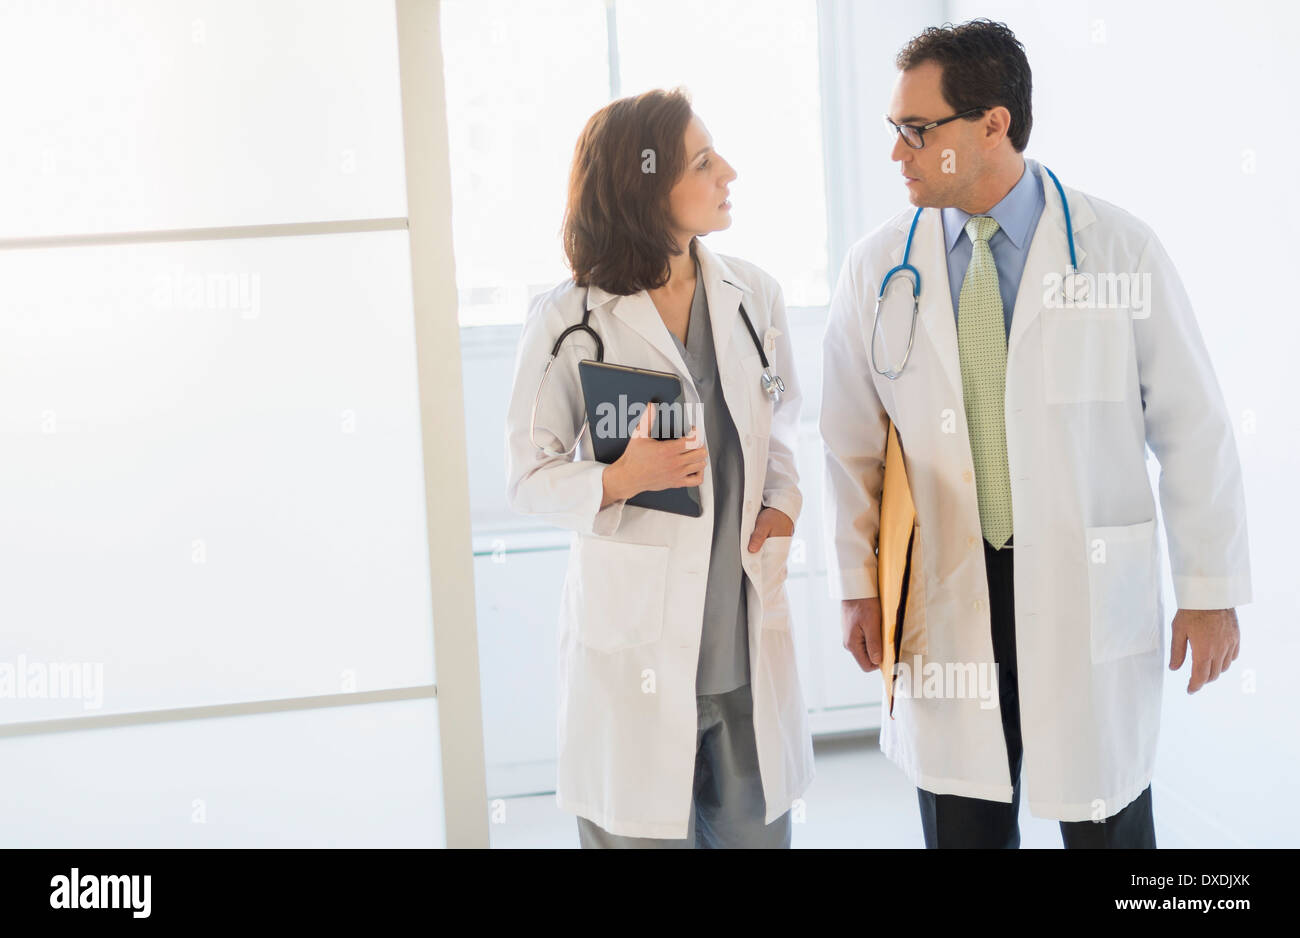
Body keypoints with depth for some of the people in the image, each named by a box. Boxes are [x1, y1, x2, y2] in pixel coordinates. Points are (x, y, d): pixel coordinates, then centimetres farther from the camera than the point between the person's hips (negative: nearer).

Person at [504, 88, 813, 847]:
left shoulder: (754, 295, 4)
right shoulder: (569, 321, -9)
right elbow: (530, 479, -4)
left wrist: (783, 501, 0)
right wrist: (617, 482, -23)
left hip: (747, 636, 4)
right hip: (637, 639, -4)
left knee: (756, 829, 12)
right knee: (643, 830, 6)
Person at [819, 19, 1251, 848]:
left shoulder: (1121, 250, -6)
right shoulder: (878, 268, 1)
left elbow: (1193, 429, -2)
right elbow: (853, 442, 7)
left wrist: (1212, 592, -1)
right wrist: (858, 587, 8)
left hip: (1091, 594, -2)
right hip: (945, 600, 2)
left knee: (1107, 825, 8)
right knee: (963, 826, 11)